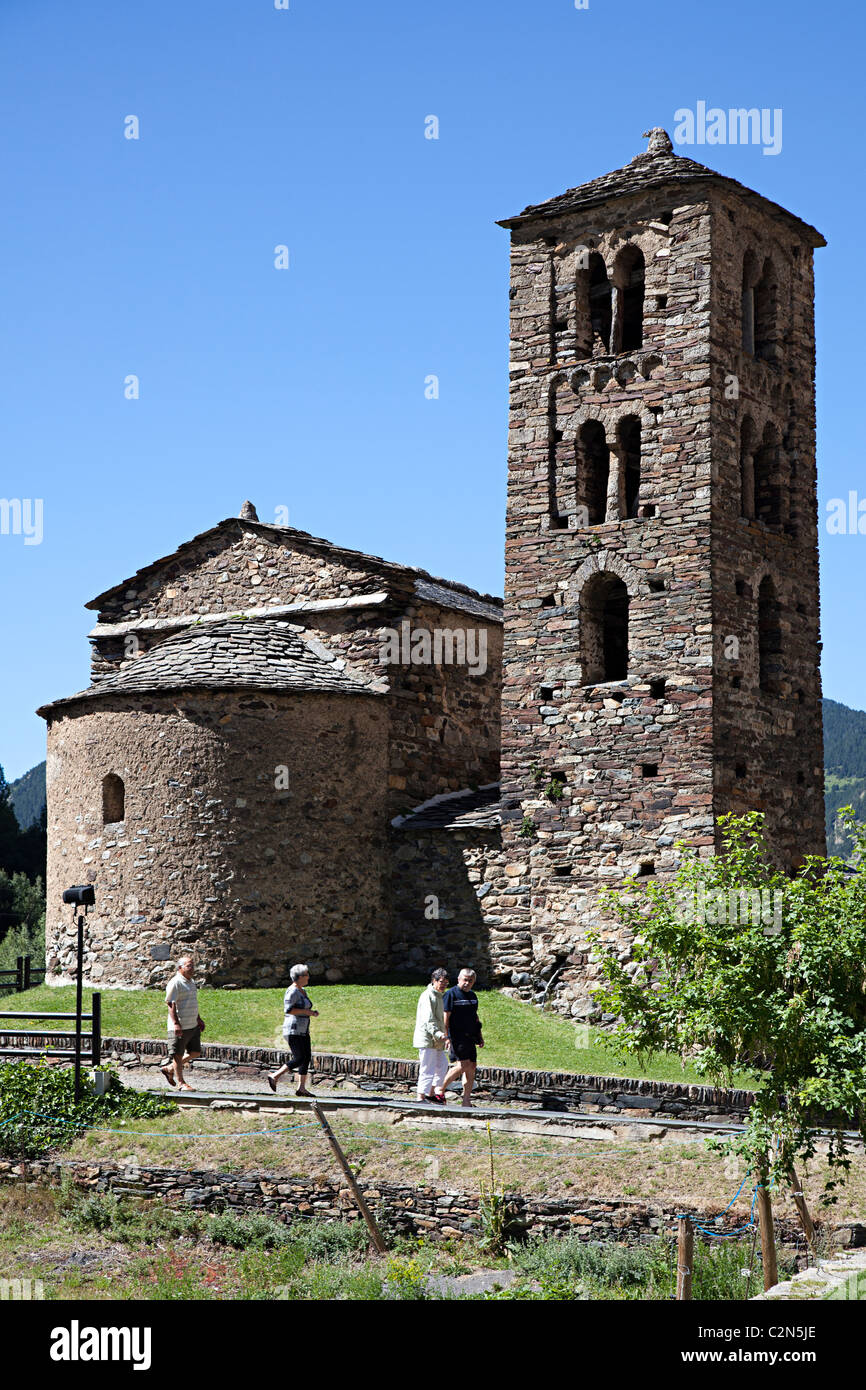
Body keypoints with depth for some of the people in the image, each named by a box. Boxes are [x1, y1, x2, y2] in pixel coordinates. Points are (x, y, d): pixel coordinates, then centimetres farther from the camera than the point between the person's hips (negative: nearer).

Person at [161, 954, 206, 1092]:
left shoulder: (191, 982, 16)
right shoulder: (175, 983, -13)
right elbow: (170, 1004, -18)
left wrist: (199, 1019, 27)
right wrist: (176, 1023, -24)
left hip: (193, 1026, 9)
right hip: (179, 1028, -9)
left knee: (195, 1052, 12)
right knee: (178, 1054, 1)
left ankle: (169, 1068, 24)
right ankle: (180, 1082, 10)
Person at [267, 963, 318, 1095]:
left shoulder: (302, 991, 16)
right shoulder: (293, 991, -14)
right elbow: (288, 1009, -22)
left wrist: (312, 1012, 8)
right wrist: (307, 1012, -19)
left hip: (303, 1031, 10)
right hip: (293, 1031, -10)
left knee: (307, 1058, 5)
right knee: (299, 1059, -11)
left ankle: (302, 1088, 7)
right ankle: (274, 1076, -1)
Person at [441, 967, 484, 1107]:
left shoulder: (473, 995, 17)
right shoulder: (451, 994, -7)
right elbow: (445, 1017, -11)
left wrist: (479, 1036, 23)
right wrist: (446, 1037, -18)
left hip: (470, 1037, 8)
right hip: (457, 1036, -8)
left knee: (472, 1066, 4)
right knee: (464, 1064, -17)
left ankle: (466, 1101, 9)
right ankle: (440, 1089, -6)